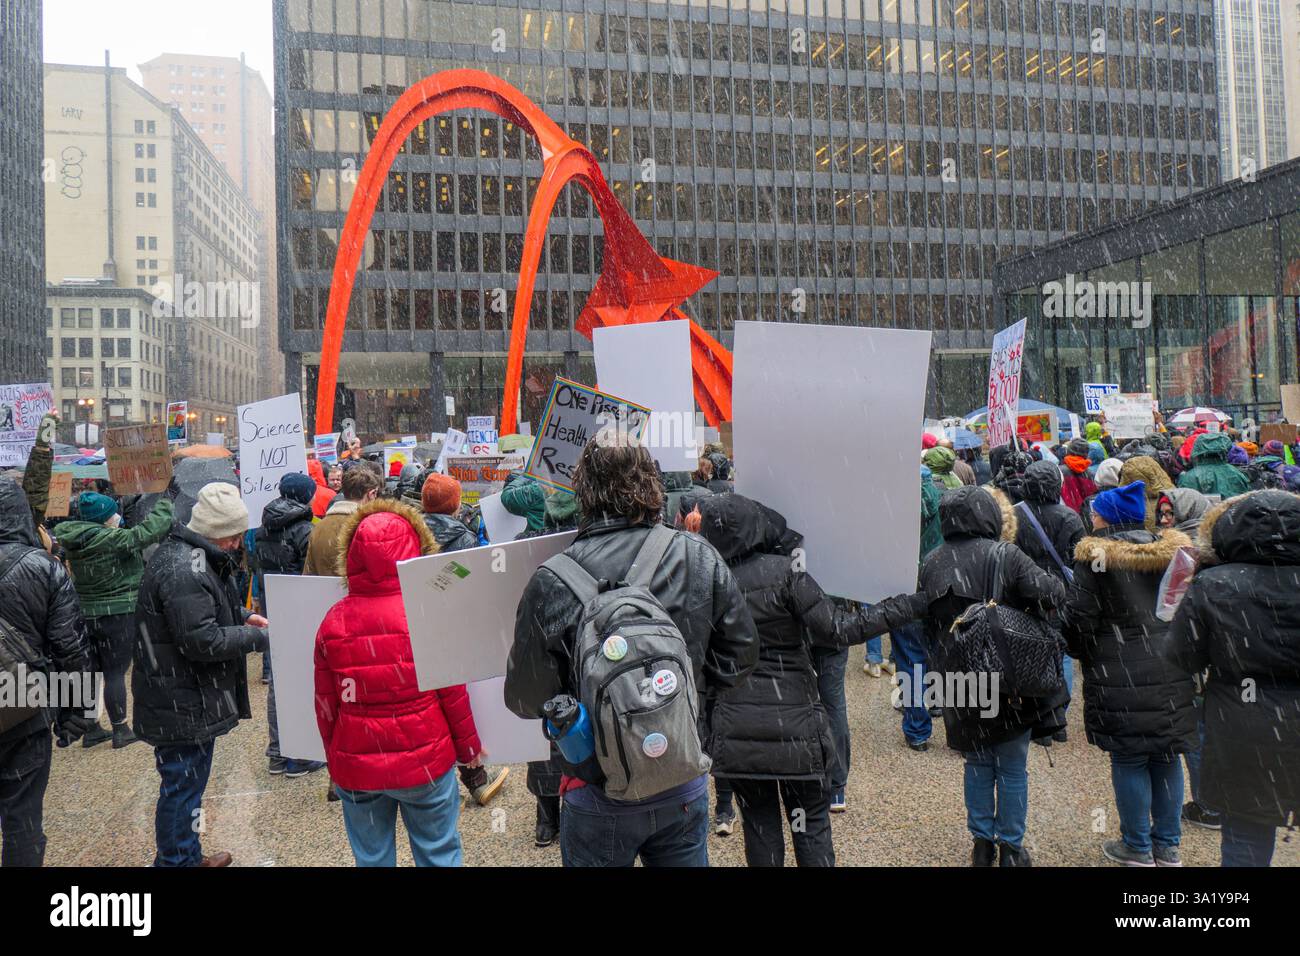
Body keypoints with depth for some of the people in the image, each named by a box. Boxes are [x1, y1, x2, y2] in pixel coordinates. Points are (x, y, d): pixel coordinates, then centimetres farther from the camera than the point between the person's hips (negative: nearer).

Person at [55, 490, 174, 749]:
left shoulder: (72, 542, 3)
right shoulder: (112, 539, -20)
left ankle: (91, 730, 26)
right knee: (115, 673, 1)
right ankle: (120, 731, 11)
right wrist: (164, 504, -4)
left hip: (84, 614, 7)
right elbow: (151, 531, -20)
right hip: (117, 617, -7)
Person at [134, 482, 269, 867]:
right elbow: (203, 641, -28)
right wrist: (257, 637, -17)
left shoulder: (191, 555, 9)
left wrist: (242, 615, 9)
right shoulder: (184, 571, -26)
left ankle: (188, 856, 38)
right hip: (180, 705, -11)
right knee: (182, 786, 3)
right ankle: (176, 859, 18)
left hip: (190, 697, 11)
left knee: (190, 781, 23)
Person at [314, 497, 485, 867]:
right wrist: (468, 746, 7)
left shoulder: (333, 621, -6)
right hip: (425, 765, -2)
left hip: (356, 768, 2)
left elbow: (325, 704, 0)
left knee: (371, 858, 16)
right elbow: (453, 692, -8)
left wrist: (335, 759, 16)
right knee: (438, 854, 14)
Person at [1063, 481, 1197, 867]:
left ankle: (1137, 847, 16)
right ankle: (1167, 845, 25)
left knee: (1128, 761, 6)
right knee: (1167, 758, 14)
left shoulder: (1095, 557, -10)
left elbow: (1079, 619, -11)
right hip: (1174, 676, 5)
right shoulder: (1175, 553, 6)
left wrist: (1080, 651, 8)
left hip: (1121, 678, -5)